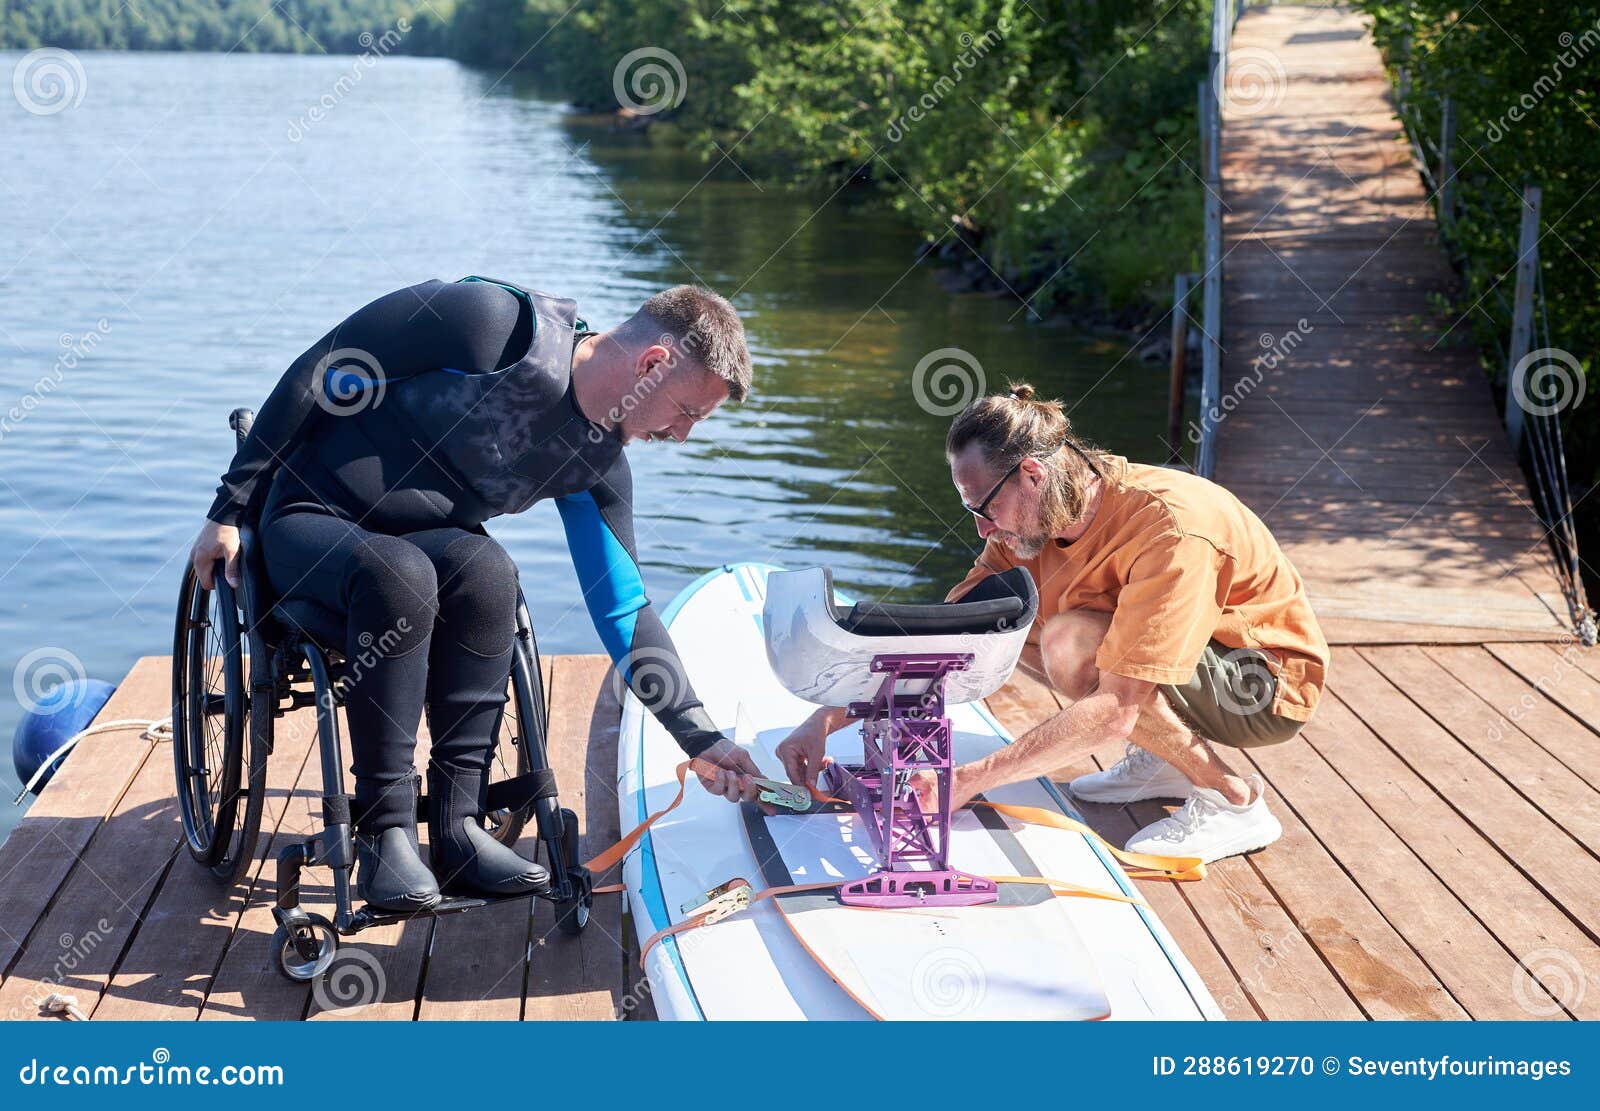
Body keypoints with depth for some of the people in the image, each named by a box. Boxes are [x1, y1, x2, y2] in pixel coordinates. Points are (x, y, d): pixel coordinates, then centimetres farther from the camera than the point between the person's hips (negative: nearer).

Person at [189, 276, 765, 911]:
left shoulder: (597, 461, -2)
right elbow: (318, 375, -16)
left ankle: (456, 828, -24)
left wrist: (699, 739, -4)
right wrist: (230, 508, -13)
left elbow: (624, 609, 2)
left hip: (424, 539, 5)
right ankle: (383, 832, -26)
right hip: (309, 519, -5)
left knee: (486, 570, -29)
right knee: (401, 574, -37)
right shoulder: (494, 323, -21)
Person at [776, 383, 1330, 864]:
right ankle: (1163, 759, 4)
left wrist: (970, 779, -37)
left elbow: (1114, 712, -36)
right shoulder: (1031, 518, -9)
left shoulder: (1170, 528, -33)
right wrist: (826, 720, -15)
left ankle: (1235, 797, -14)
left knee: (1071, 645, -30)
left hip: (1269, 683, -8)